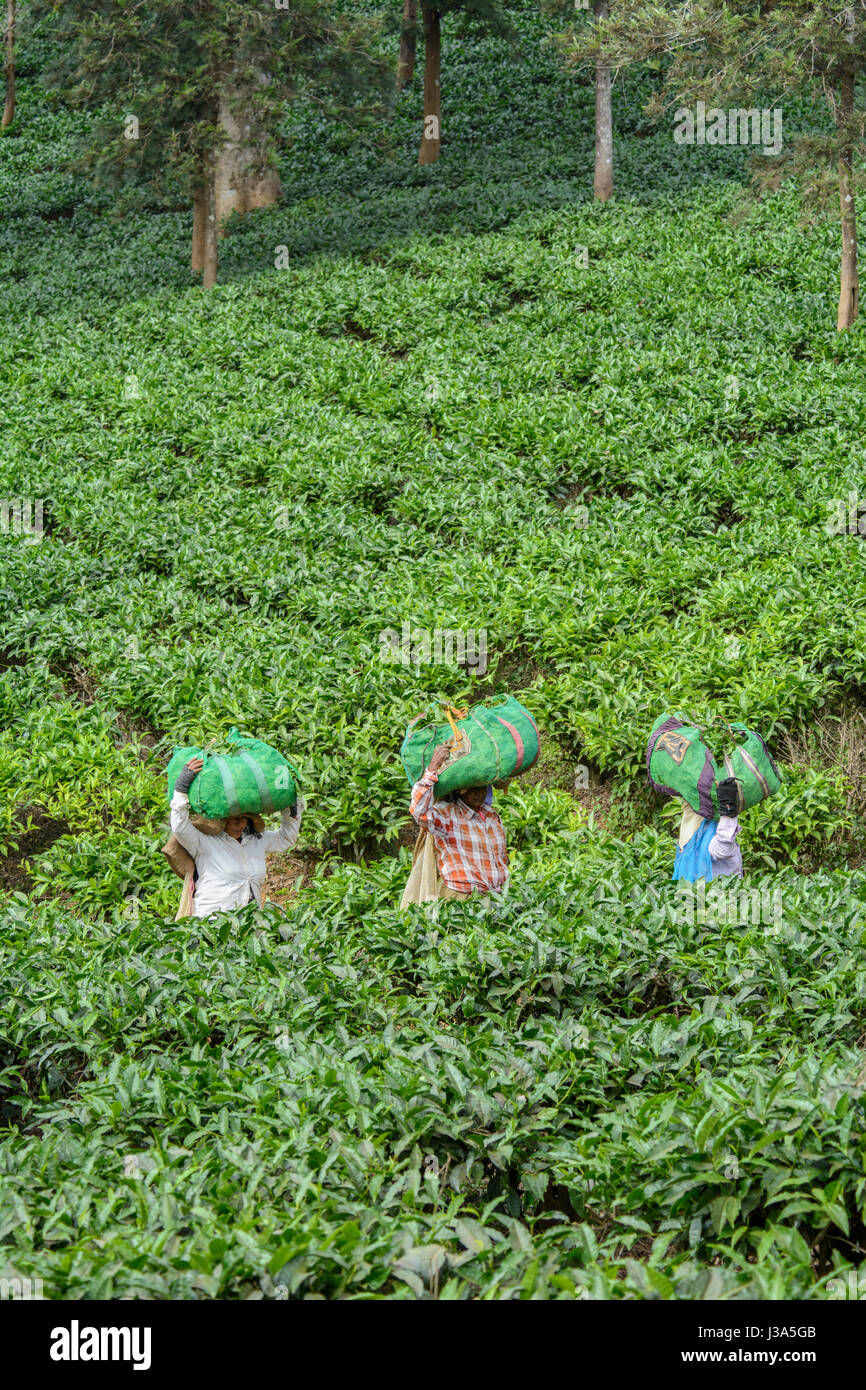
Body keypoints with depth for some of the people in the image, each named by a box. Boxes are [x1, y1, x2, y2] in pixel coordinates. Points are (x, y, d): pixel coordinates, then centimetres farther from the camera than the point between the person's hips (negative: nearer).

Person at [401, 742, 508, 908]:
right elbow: (418, 811, -25)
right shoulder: (446, 814, -3)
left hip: (496, 899, 5)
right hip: (460, 897, -5)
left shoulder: (492, 816, 18)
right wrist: (434, 766, -23)